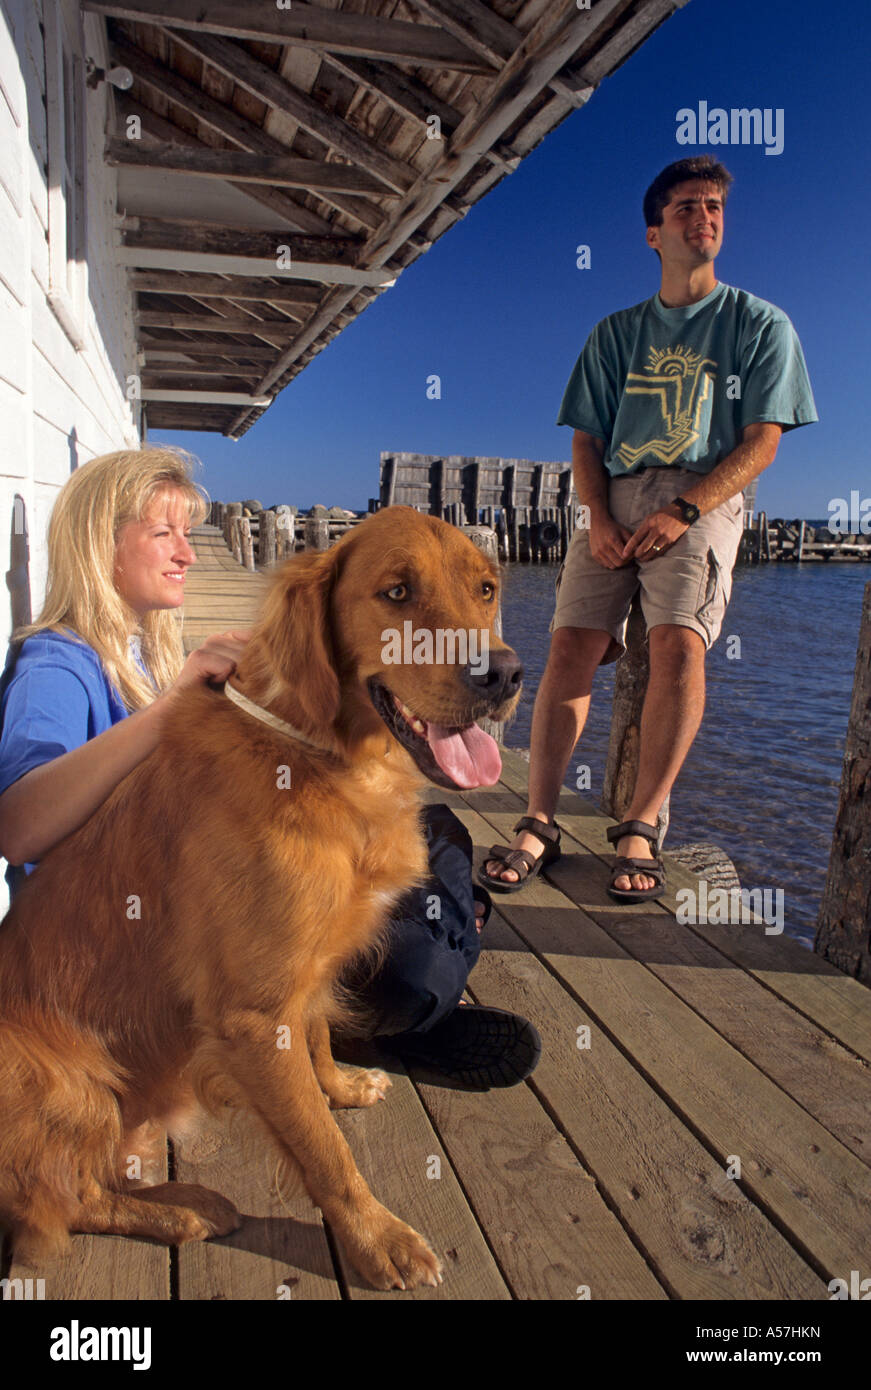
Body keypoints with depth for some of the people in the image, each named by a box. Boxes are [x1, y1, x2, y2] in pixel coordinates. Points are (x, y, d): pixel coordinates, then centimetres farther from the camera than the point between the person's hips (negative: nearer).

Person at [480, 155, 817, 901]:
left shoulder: (760, 324, 13)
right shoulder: (615, 334, 20)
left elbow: (761, 443, 3)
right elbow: (587, 442, 14)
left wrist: (681, 511, -12)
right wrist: (599, 519, -7)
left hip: (704, 499, -2)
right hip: (615, 499, 2)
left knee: (678, 641, -26)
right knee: (573, 645, -16)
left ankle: (642, 827, -17)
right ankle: (539, 823, -13)